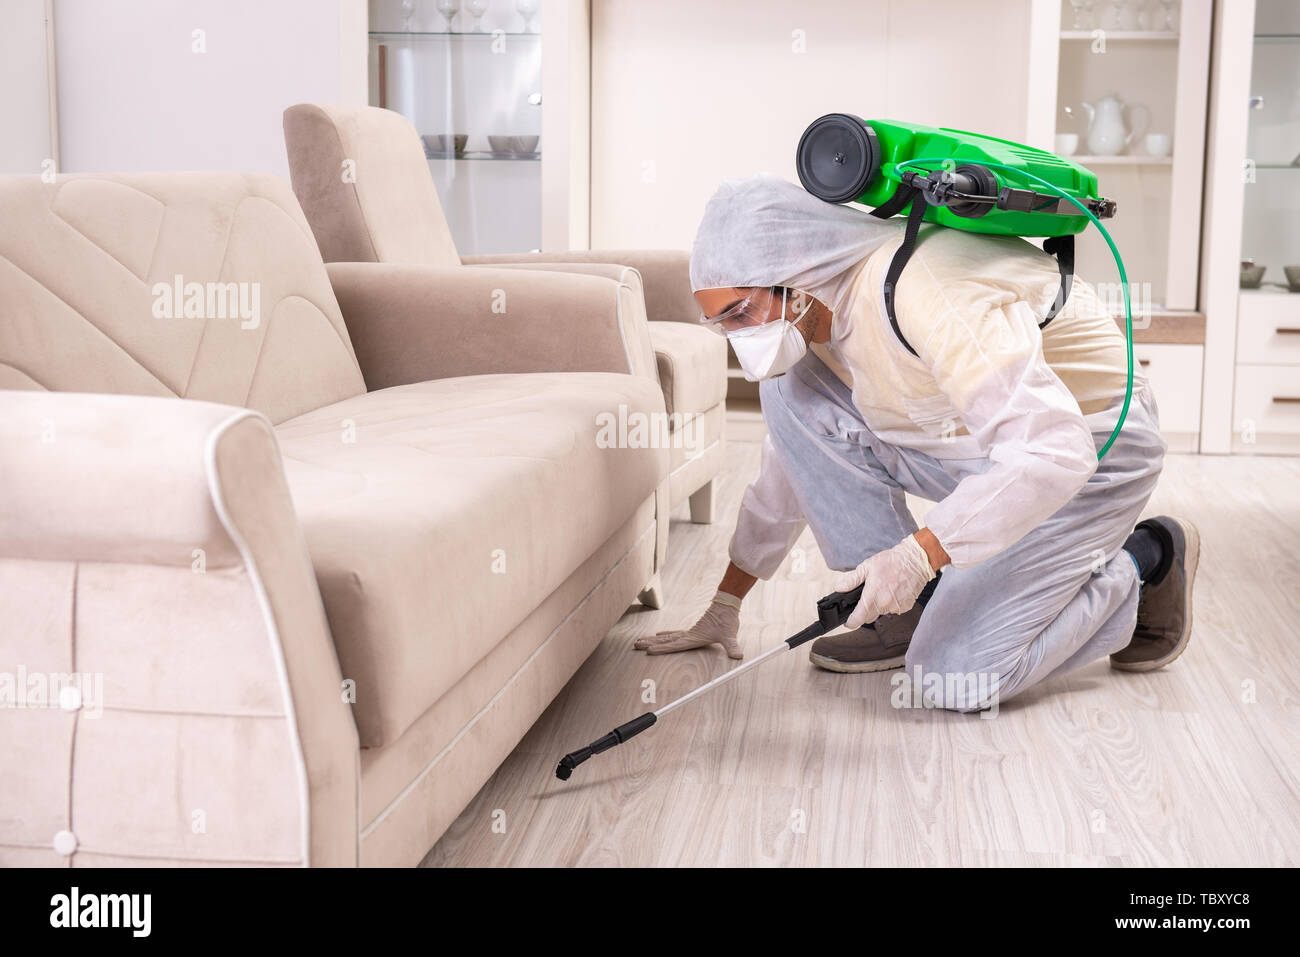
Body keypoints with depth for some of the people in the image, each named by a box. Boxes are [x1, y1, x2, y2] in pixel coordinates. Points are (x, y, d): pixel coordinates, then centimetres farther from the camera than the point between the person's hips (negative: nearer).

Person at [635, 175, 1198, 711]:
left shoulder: (920, 291, -33)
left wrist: (919, 552, -37)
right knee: (791, 393, -10)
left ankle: (1145, 561, 7)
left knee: (951, 678, -16)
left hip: (1094, 451, -8)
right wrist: (724, 605, 11)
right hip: (985, 447, 8)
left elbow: (1055, 451, -38)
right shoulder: (817, 312, -4)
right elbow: (792, 464, 10)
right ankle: (913, 609, 0)